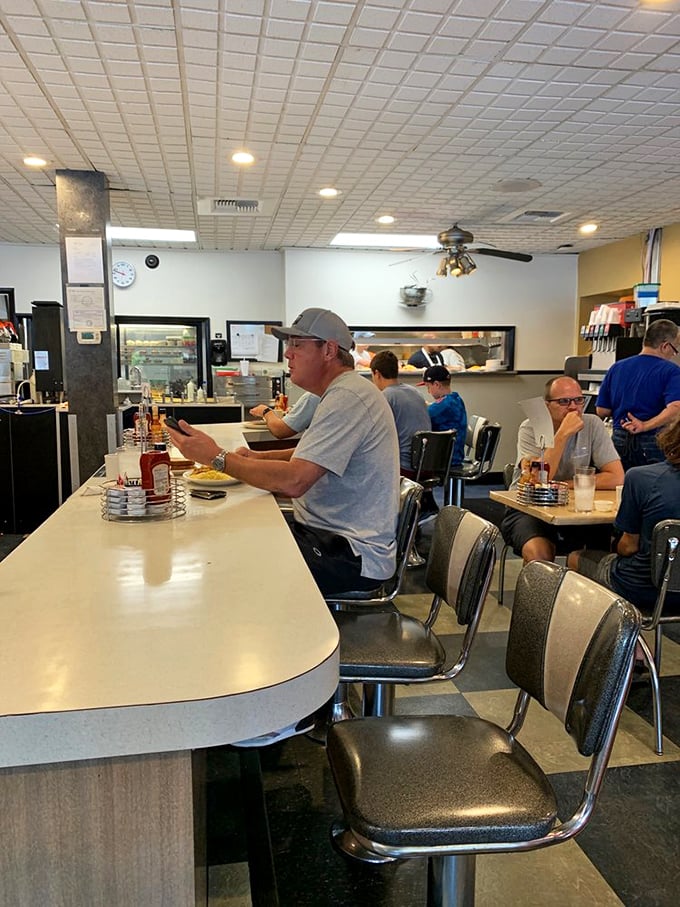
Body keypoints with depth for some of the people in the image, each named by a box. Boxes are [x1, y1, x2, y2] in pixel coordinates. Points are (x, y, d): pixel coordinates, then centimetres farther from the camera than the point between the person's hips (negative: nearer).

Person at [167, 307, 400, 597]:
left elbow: (293, 481, -27)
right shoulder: (342, 392, 15)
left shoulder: (347, 398, -20)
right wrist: (261, 457, 7)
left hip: (354, 554, -10)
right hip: (329, 533, 10)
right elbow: (311, 456, 25)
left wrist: (218, 457, -18)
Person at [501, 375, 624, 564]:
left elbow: (616, 478, -10)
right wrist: (563, 434, -26)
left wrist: (563, 486, -13)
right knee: (538, 554, -32)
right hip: (528, 509, -3)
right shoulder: (530, 428, -9)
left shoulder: (592, 425, -3)